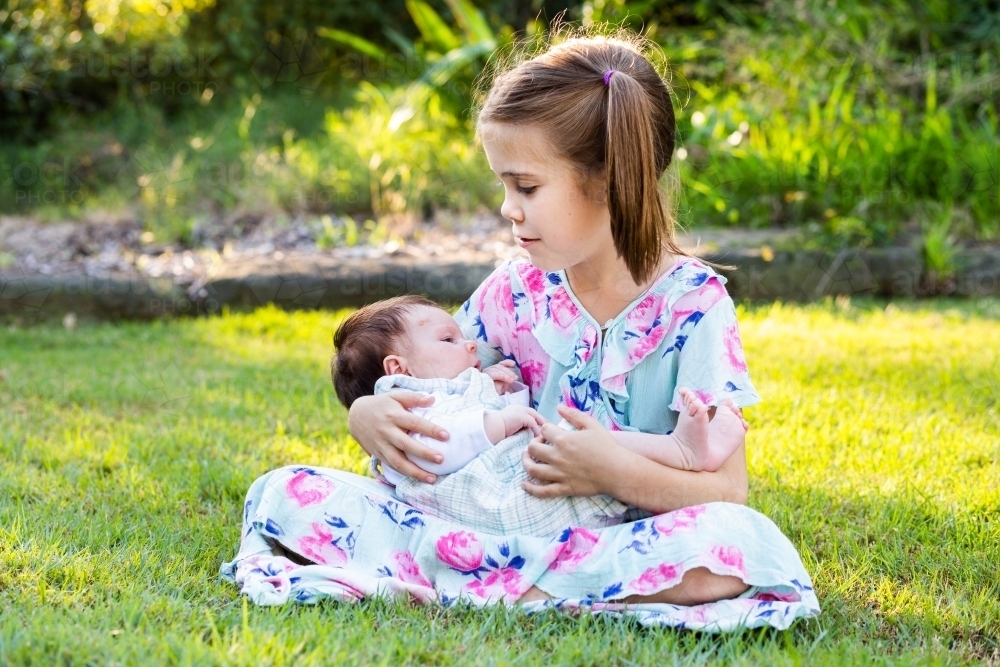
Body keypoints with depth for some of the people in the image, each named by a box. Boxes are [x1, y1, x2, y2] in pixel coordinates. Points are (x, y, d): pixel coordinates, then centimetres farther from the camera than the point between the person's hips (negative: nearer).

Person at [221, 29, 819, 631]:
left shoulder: (694, 304, -8)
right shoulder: (515, 291, 4)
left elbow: (727, 491, -12)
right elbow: (430, 392, 13)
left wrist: (617, 472, -29)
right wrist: (368, 415, -10)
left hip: (625, 543, -3)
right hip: (506, 518, 3)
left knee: (739, 543, -39)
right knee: (285, 493, -10)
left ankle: (447, 579, -31)